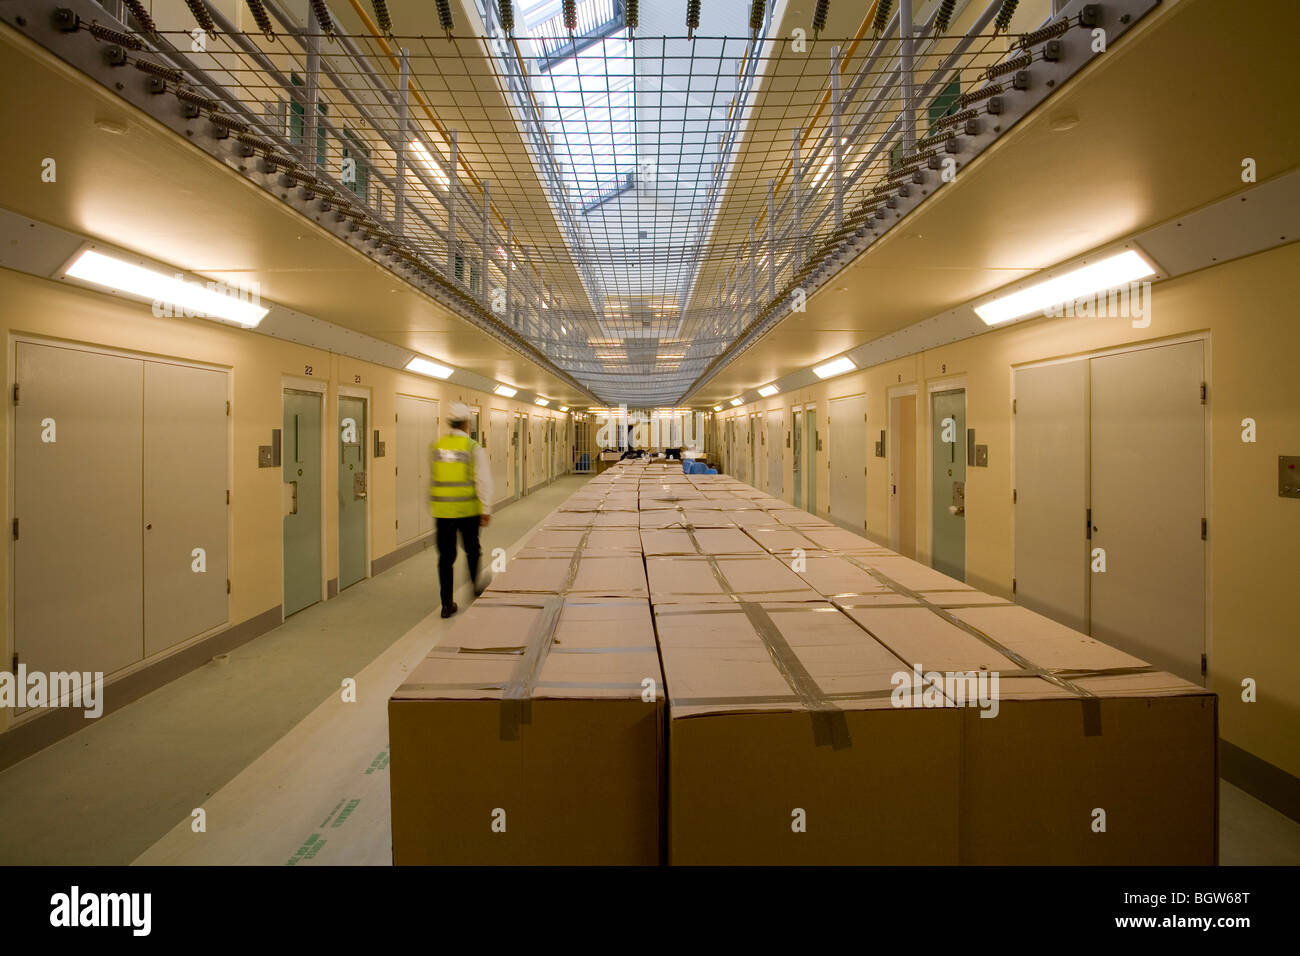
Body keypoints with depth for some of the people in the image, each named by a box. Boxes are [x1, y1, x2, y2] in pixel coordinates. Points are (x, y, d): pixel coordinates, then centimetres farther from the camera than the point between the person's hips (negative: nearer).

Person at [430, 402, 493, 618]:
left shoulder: (437, 447, 4)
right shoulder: (474, 448, -8)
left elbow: (432, 479, 13)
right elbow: (483, 481, -11)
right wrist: (486, 510, -6)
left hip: (442, 511, 3)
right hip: (468, 510, -3)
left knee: (445, 556, 6)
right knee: (472, 550, 20)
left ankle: (447, 604, 6)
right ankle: (476, 585, 39)